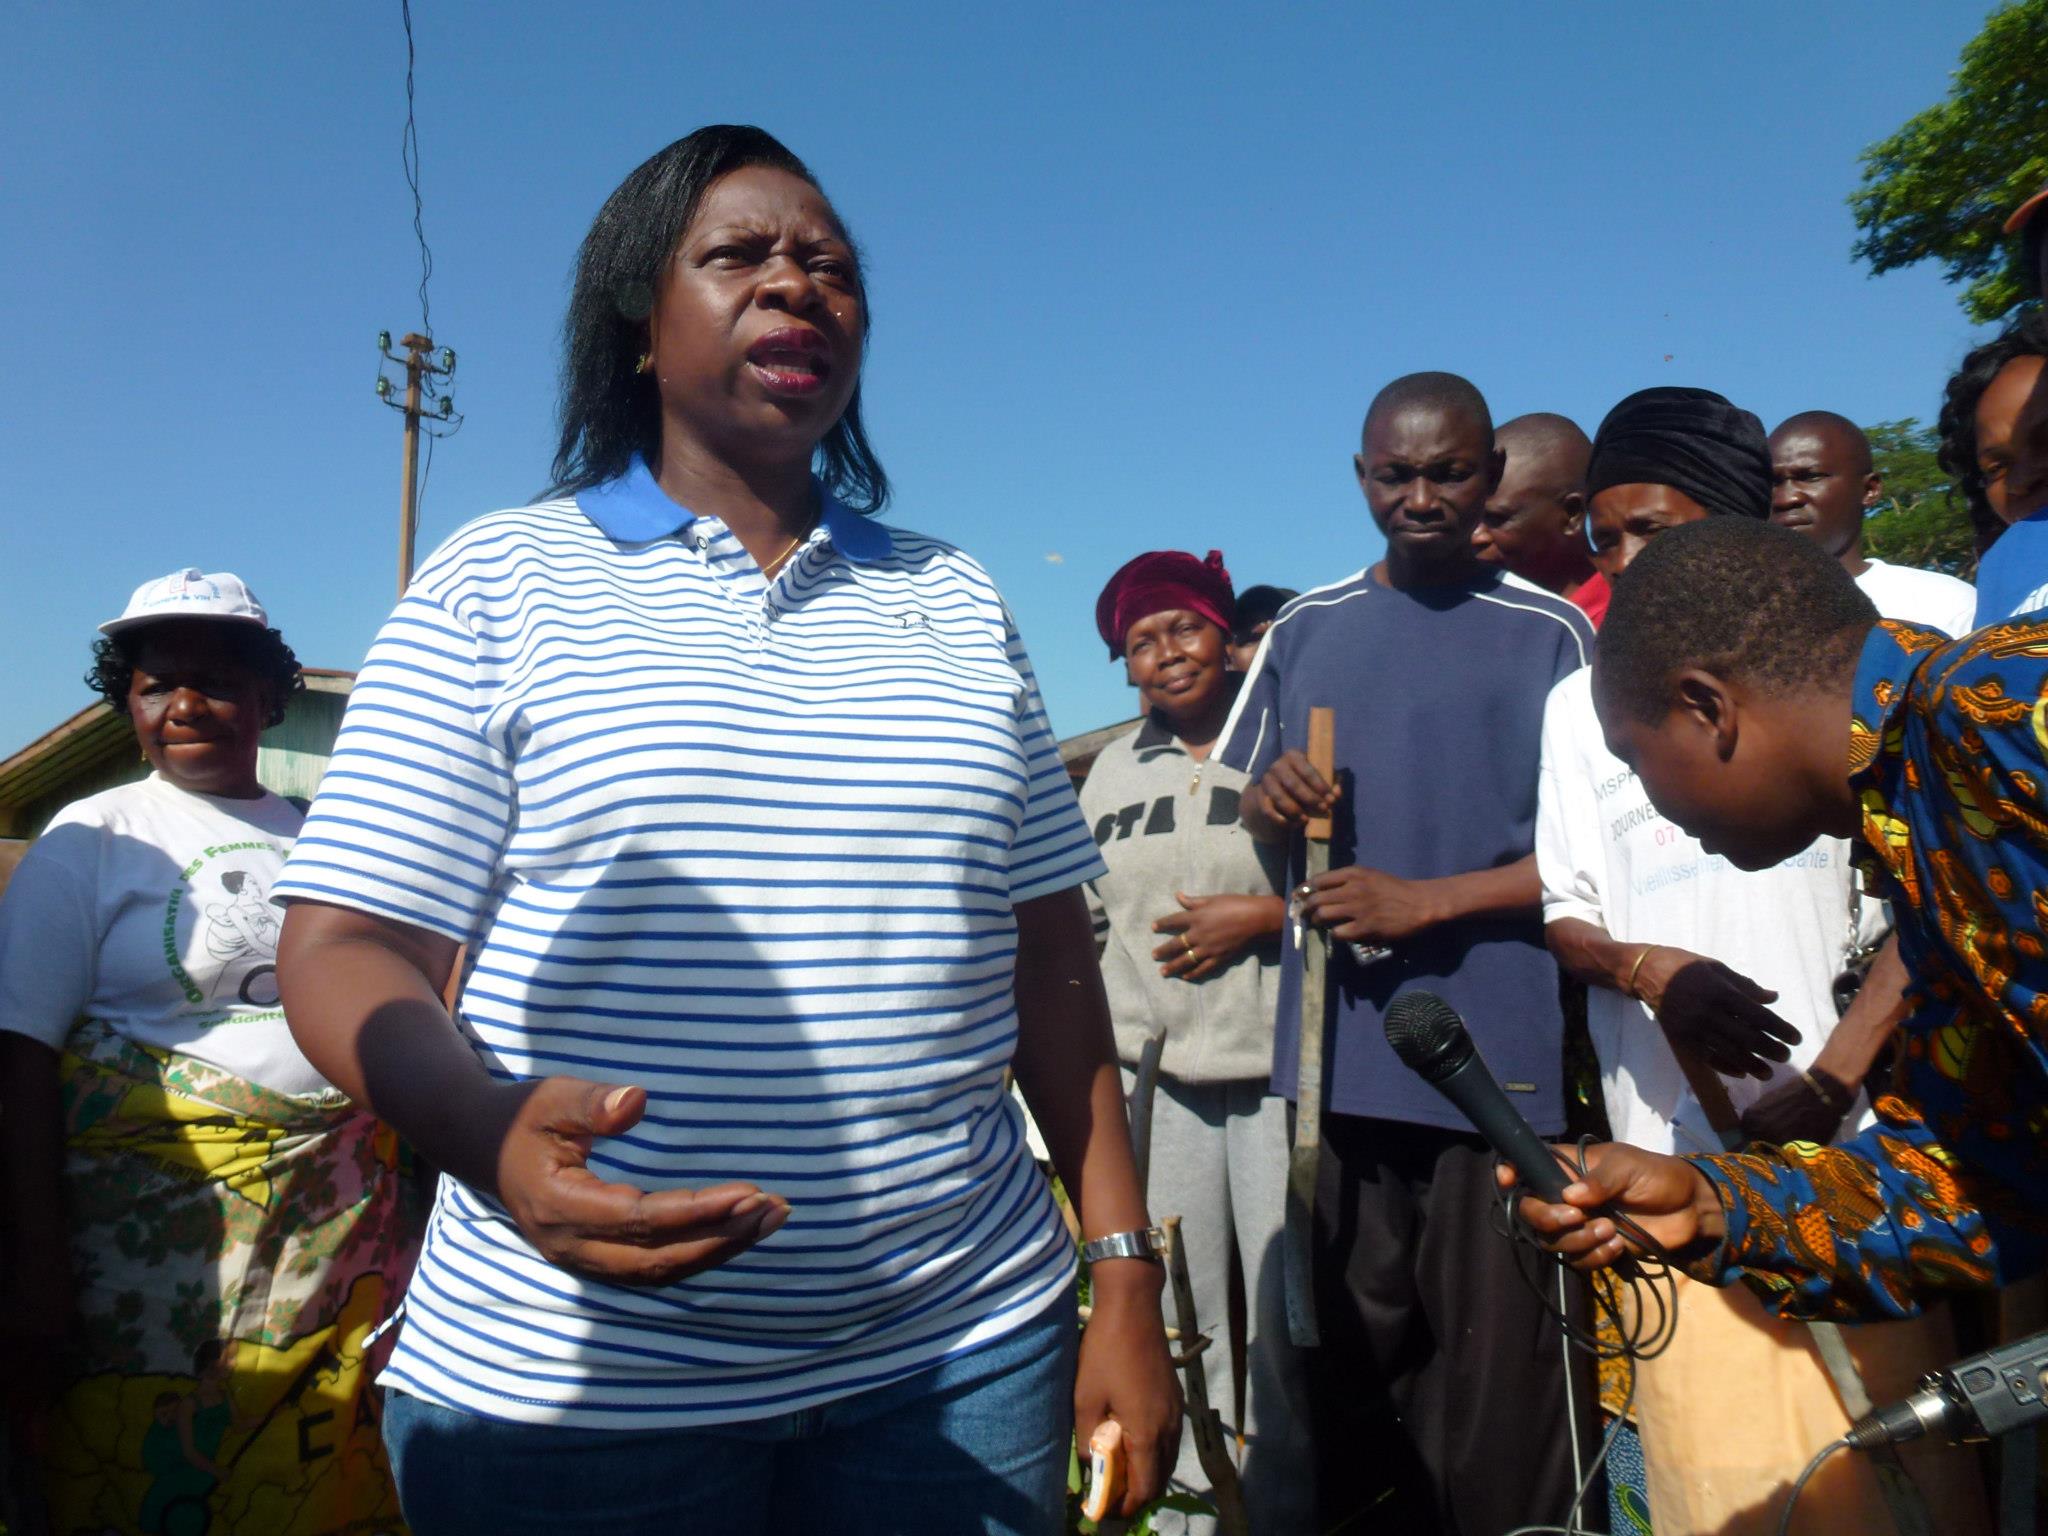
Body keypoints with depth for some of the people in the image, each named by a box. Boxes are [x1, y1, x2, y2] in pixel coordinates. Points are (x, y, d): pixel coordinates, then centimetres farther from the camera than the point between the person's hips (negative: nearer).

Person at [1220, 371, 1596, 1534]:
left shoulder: (1553, 634, -1)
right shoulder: (1306, 630, 10)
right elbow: (1260, 816, 17)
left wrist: (1425, 901, -13)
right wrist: (1272, 802, -6)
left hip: (1497, 1059, -3)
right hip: (1337, 1056, 4)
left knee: (1497, 1374, 3)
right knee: (1355, 1354, 14)